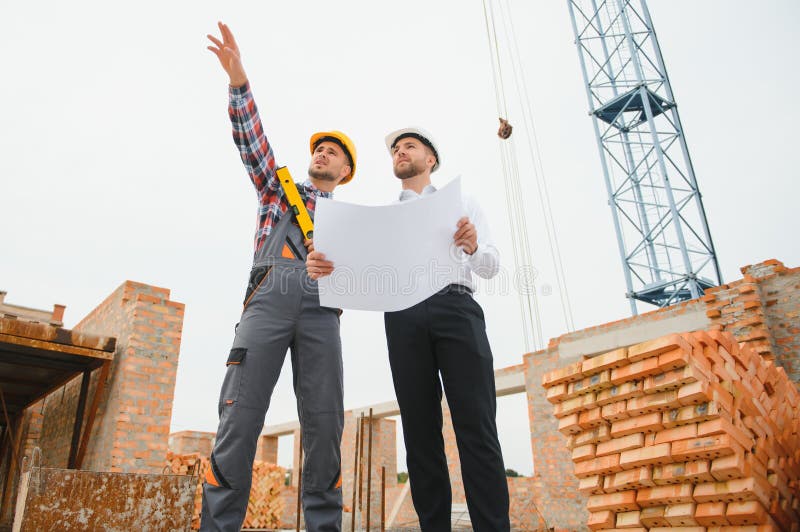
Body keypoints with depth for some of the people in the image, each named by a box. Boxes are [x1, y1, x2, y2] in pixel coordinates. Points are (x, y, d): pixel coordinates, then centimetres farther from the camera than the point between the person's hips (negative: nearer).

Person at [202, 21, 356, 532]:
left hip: (321, 308, 1)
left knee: (325, 423, -9)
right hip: (268, 298, -1)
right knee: (240, 417, -12)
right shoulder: (278, 187, 27)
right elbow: (253, 141, 12)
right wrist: (239, 79, -1)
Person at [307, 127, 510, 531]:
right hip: (403, 317, 2)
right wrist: (324, 268, -14)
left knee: (476, 428, -12)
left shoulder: (462, 204, 22)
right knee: (420, 432, -3)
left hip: (456, 309, -2)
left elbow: (491, 267, 9)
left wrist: (473, 245, -16)